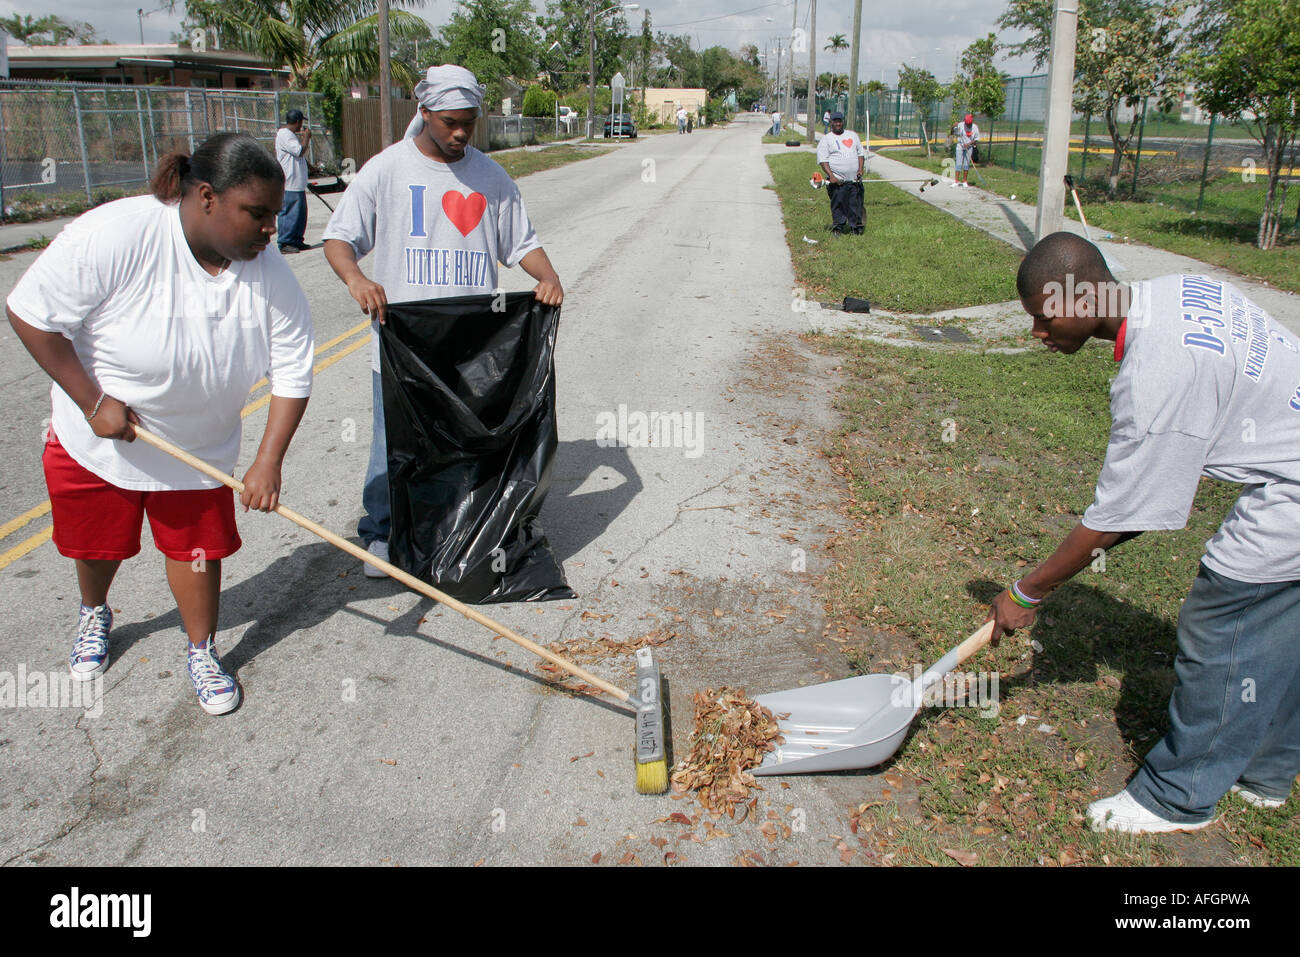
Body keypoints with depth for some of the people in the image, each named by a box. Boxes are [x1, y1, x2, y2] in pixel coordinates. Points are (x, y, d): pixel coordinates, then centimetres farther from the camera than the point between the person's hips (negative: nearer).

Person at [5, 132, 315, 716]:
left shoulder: (271, 278, -17)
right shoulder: (114, 235, -29)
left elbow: (292, 376, -12)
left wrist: (268, 462, -20)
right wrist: (94, 402, -20)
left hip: (200, 448, 2)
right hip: (96, 441, -1)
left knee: (198, 548, 9)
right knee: (97, 544, 19)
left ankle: (201, 651, 33)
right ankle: (94, 615, 52)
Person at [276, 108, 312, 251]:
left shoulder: (291, 134, 20)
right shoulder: (284, 134, -13)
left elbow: (300, 154, 29)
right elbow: (300, 151, -21)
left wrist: (304, 137, 22)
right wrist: (306, 137, -6)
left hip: (297, 184, 10)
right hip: (289, 185, -10)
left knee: (300, 213, 13)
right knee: (289, 213, -8)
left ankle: (297, 240, 21)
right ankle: (284, 243, -5)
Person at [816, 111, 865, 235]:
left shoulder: (853, 135, 18)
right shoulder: (825, 139, 4)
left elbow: (861, 153, 19)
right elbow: (822, 160, -5)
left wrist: (860, 169, 1)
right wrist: (831, 176, -17)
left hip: (855, 179, 4)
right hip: (837, 180, -3)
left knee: (856, 203, 3)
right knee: (838, 204, -4)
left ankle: (856, 227, 11)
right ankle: (838, 227, 6)